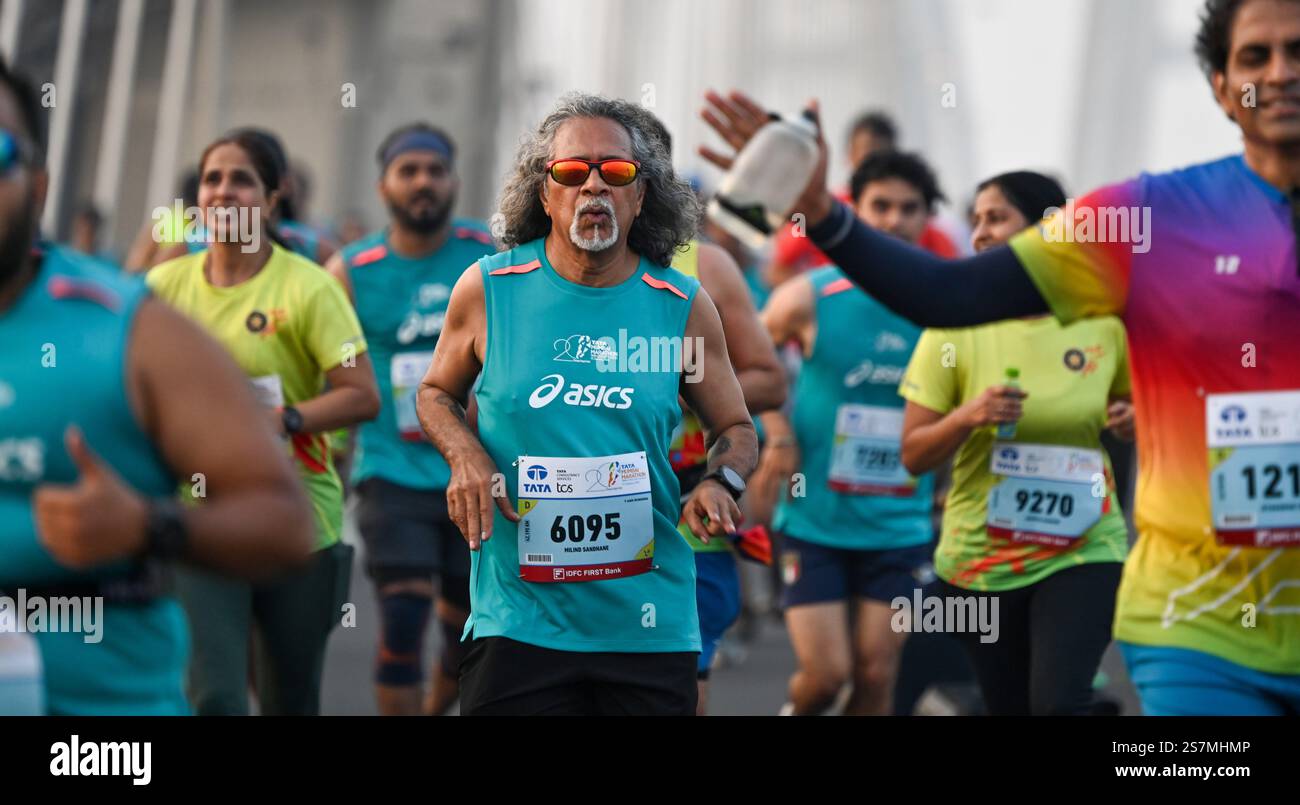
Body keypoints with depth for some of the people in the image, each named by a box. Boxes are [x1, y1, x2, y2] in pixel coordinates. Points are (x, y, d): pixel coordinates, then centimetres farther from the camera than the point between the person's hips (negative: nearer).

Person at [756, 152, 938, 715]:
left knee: (876, 676, 0)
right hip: (813, 520, -2)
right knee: (824, 673, -7)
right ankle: (796, 712, 28)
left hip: (900, 527, 2)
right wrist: (777, 433, -2)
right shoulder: (809, 298, -5)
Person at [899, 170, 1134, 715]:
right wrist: (968, 415, -22)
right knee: (1010, 708, 10)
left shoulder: (1105, 322, -3)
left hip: (1083, 549, -1)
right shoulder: (954, 328, -5)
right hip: (979, 557, 1)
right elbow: (913, 456, -4)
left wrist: (1133, 417, -10)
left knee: (1059, 701, -20)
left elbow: (1134, 403, 13)